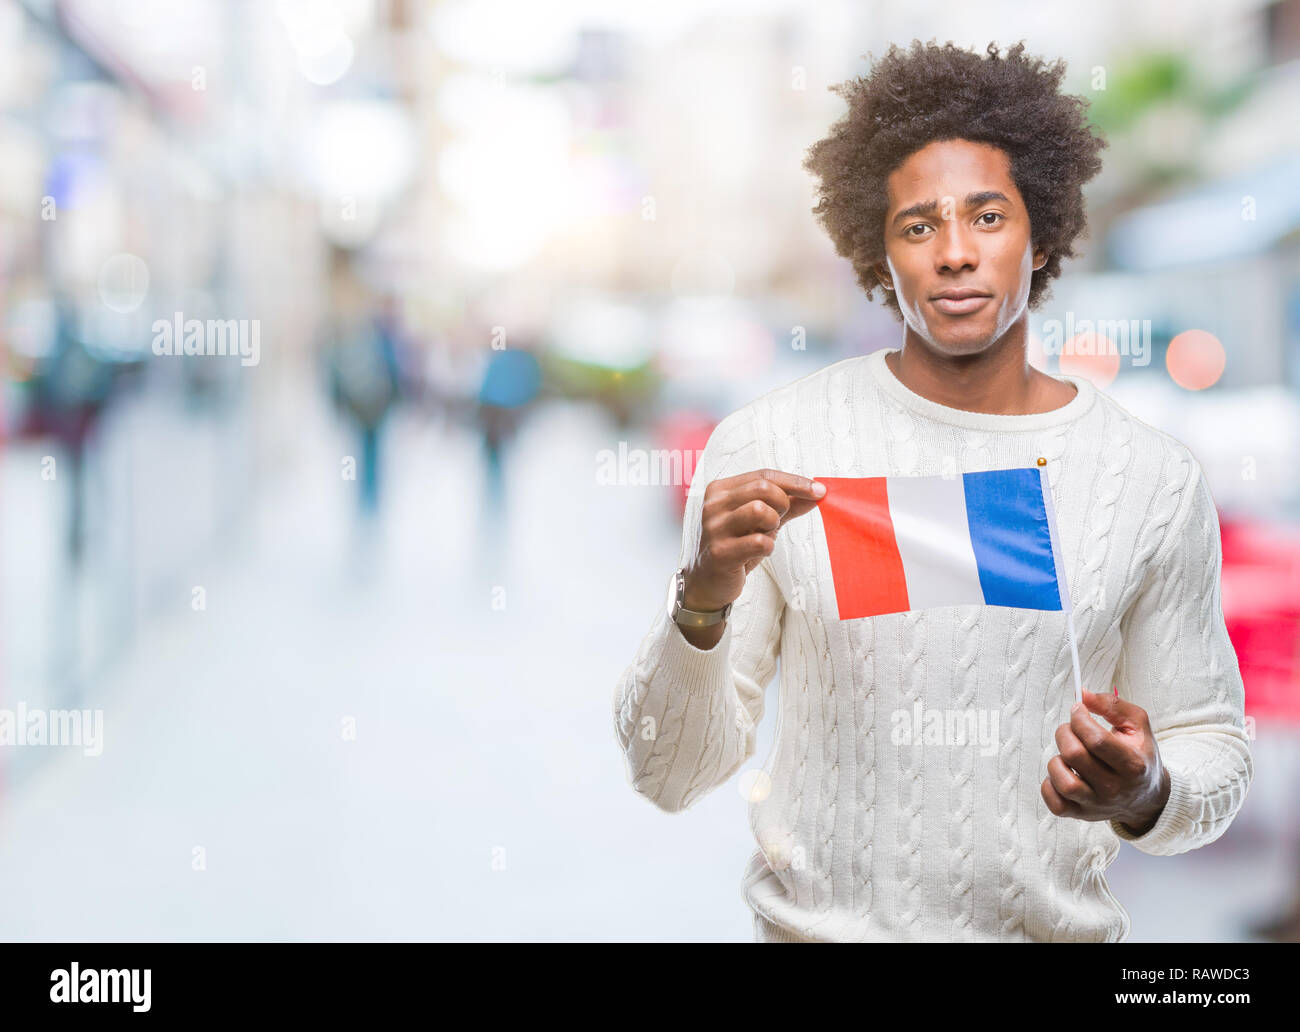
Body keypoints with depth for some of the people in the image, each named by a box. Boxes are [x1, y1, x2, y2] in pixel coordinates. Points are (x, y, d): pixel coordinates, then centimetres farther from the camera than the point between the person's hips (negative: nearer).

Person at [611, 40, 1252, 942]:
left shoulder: (1156, 481, -7)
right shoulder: (763, 448, -10)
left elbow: (1215, 754, 2)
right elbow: (668, 774, -8)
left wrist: (1147, 795, -19)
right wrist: (704, 600, -26)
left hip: (1056, 926, 1)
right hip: (817, 922, -1)